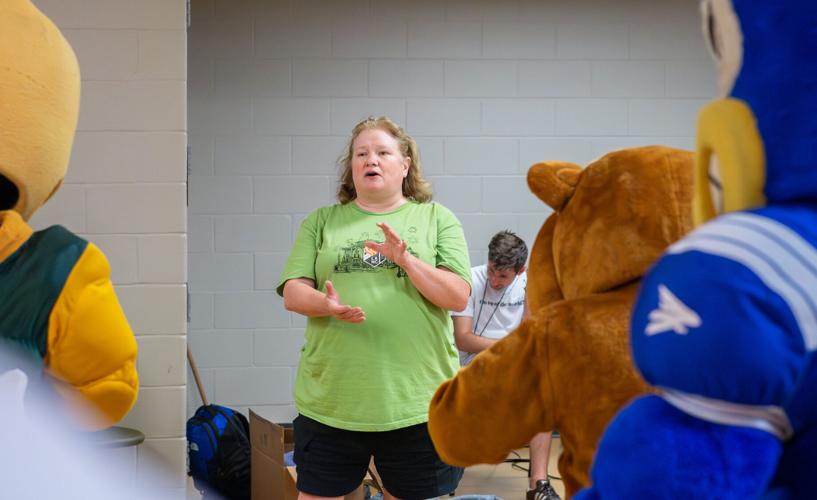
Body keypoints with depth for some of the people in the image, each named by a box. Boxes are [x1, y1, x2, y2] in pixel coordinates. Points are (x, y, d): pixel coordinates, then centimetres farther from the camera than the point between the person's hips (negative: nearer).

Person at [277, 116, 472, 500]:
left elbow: (459, 296, -2)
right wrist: (325, 304, -19)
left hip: (417, 401, -1)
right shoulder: (322, 221, 10)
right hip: (330, 401, 1)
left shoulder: (437, 219, 6)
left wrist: (406, 259, -16)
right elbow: (293, 293, 3)